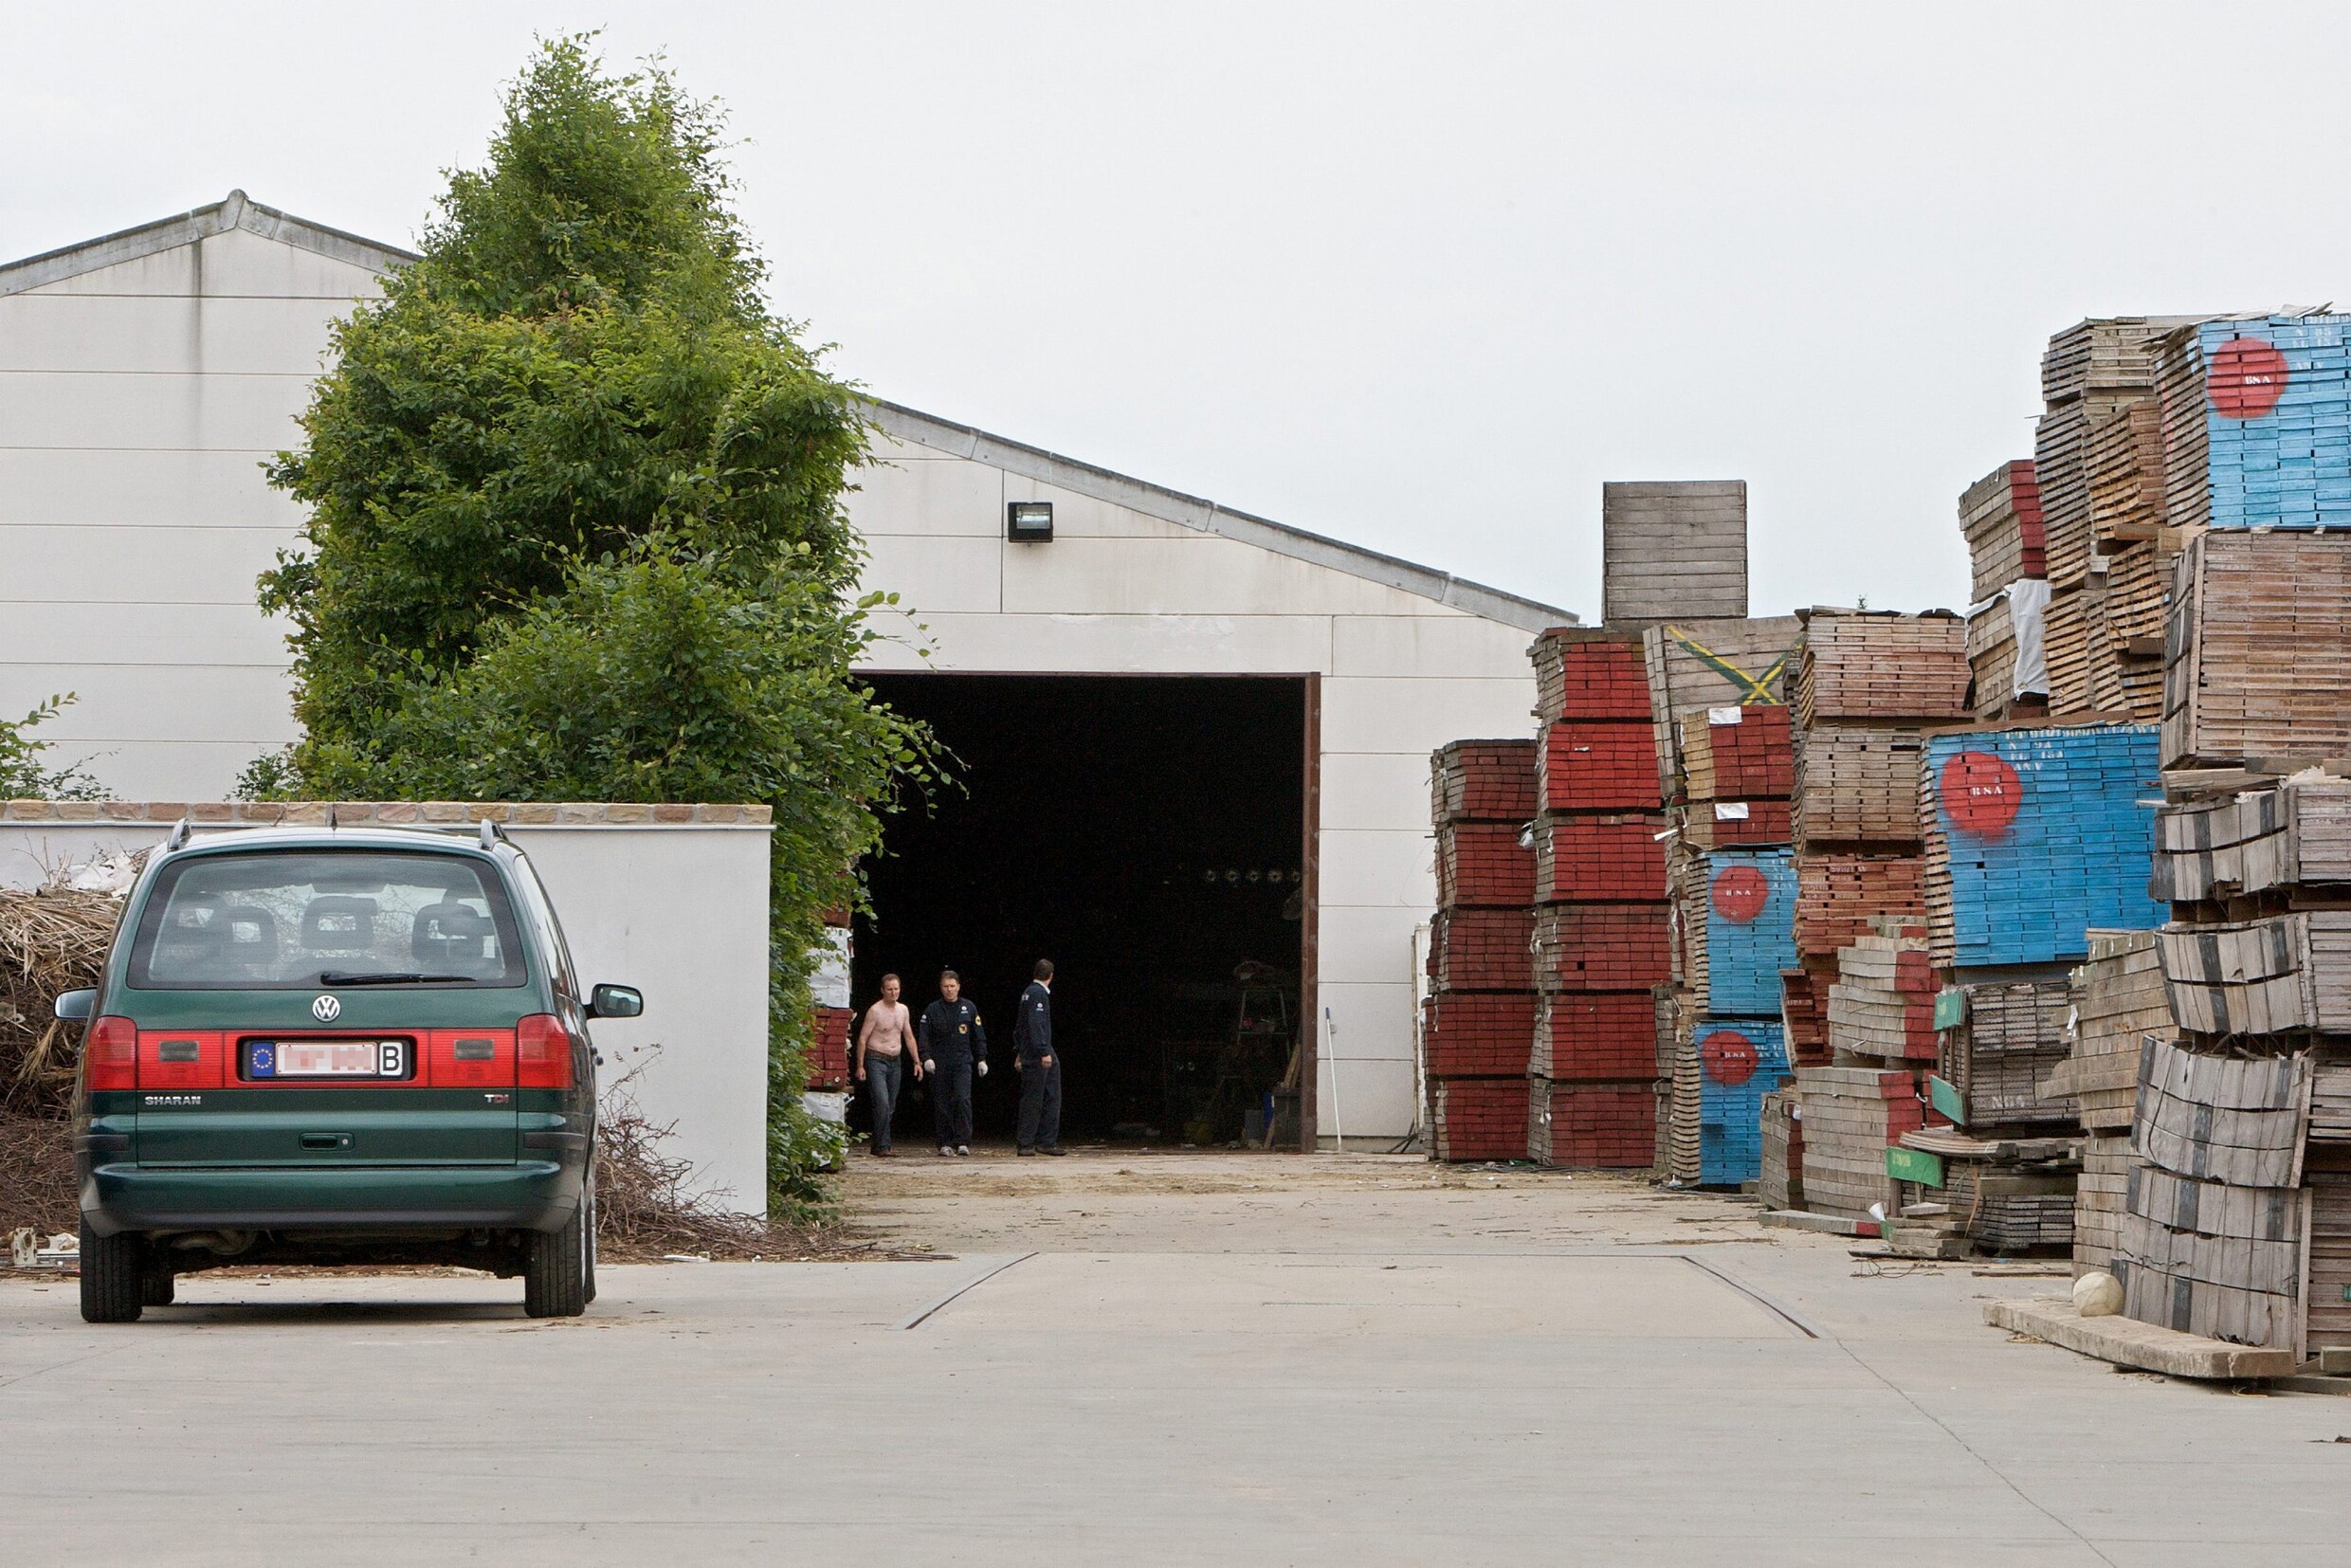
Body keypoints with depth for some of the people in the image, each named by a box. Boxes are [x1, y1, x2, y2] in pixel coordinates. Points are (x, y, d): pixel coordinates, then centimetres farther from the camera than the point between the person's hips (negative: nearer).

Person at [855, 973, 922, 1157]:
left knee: (890, 1107, 6)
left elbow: (909, 1037, 20)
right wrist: (860, 1066, -14)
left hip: (896, 1061, 7)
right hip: (876, 1060, -7)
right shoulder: (875, 1010, -8)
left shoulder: (903, 1010, 11)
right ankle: (882, 1147, -18)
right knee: (882, 1103, -18)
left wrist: (917, 1061, 14)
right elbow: (862, 1038, -8)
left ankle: (879, 1146, 11)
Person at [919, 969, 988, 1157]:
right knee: (941, 1105, 1)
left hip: (962, 1063, -1)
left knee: (962, 1099, -15)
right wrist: (927, 1057, -12)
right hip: (940, 1065, 1)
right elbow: (923, 1036, 2)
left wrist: (981, 1059, 8)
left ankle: (963, 1142, -14)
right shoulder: (932, 1010, 5)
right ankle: (945, 1144, 8)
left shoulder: (968, 1008, 9)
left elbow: (979, 1036, 13)